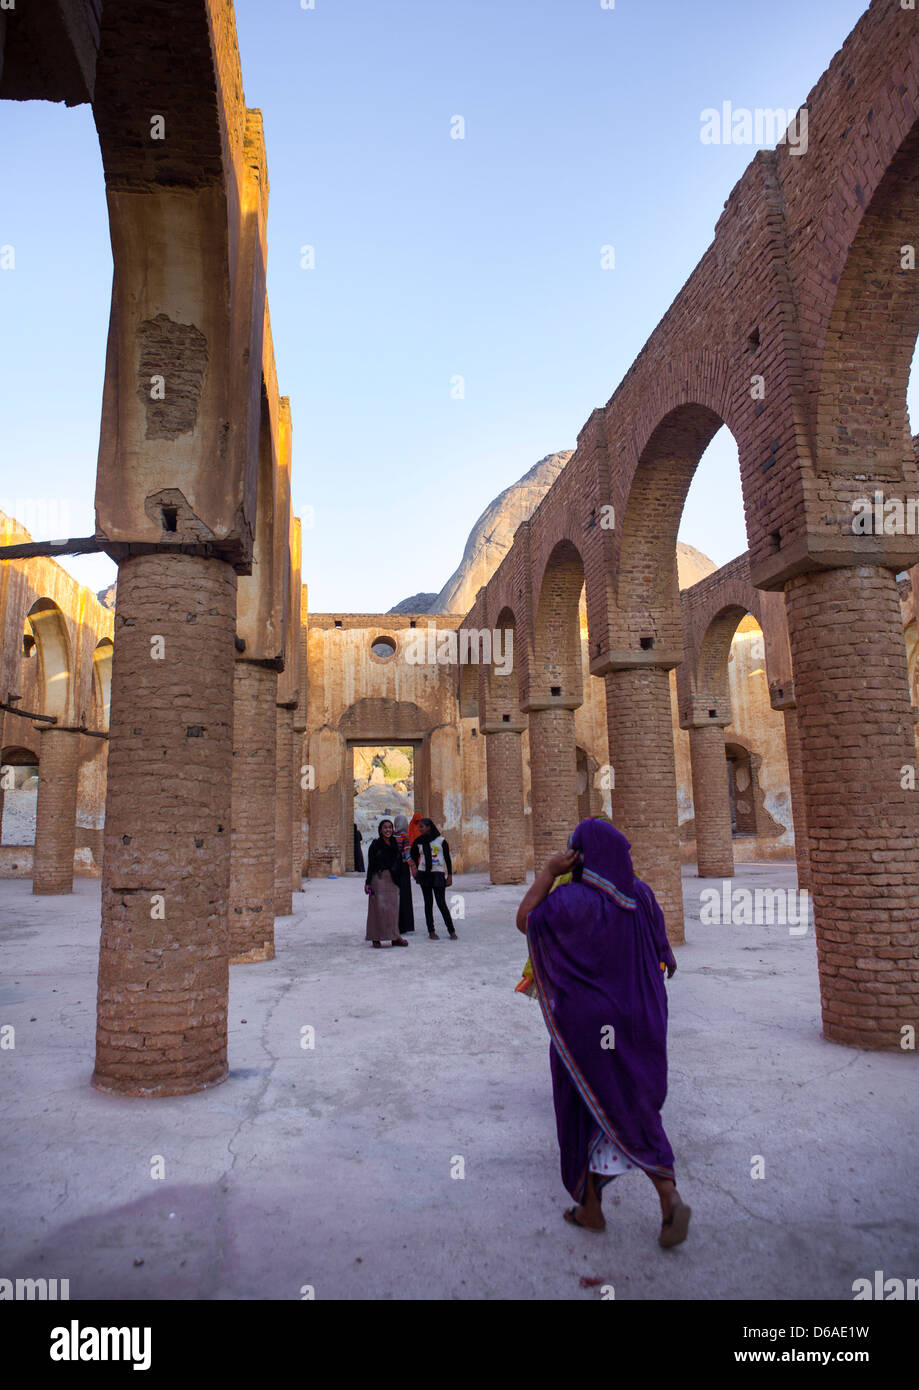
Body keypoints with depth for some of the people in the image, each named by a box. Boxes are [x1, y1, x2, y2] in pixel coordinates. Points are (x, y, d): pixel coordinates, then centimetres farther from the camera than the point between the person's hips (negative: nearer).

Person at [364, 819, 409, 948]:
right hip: (379, 879, -4)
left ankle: (394, 937, 10)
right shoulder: (375, 844, -2)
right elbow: (370, 864, -5)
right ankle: (376, 938, 1)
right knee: (379, 907, -5)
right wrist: (368, 883, -9)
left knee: (393, 908, 4)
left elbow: (399, 864, 14)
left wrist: (398, 880, 8)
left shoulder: (395, 844, 11)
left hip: (392, 880, 4)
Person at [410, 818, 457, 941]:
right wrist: (417, 868, 16)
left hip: (438, 874, -3)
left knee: (441, 903, -7)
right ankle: (431, 932, 10)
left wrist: (449, 875, -3)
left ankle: (452, 931, 2)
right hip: (424, 874, 3)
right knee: (428, 903, 4)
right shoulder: (419, 842, 6)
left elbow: (447, 859, 2)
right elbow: (413, 855, 24)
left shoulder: (441, 841, -1)